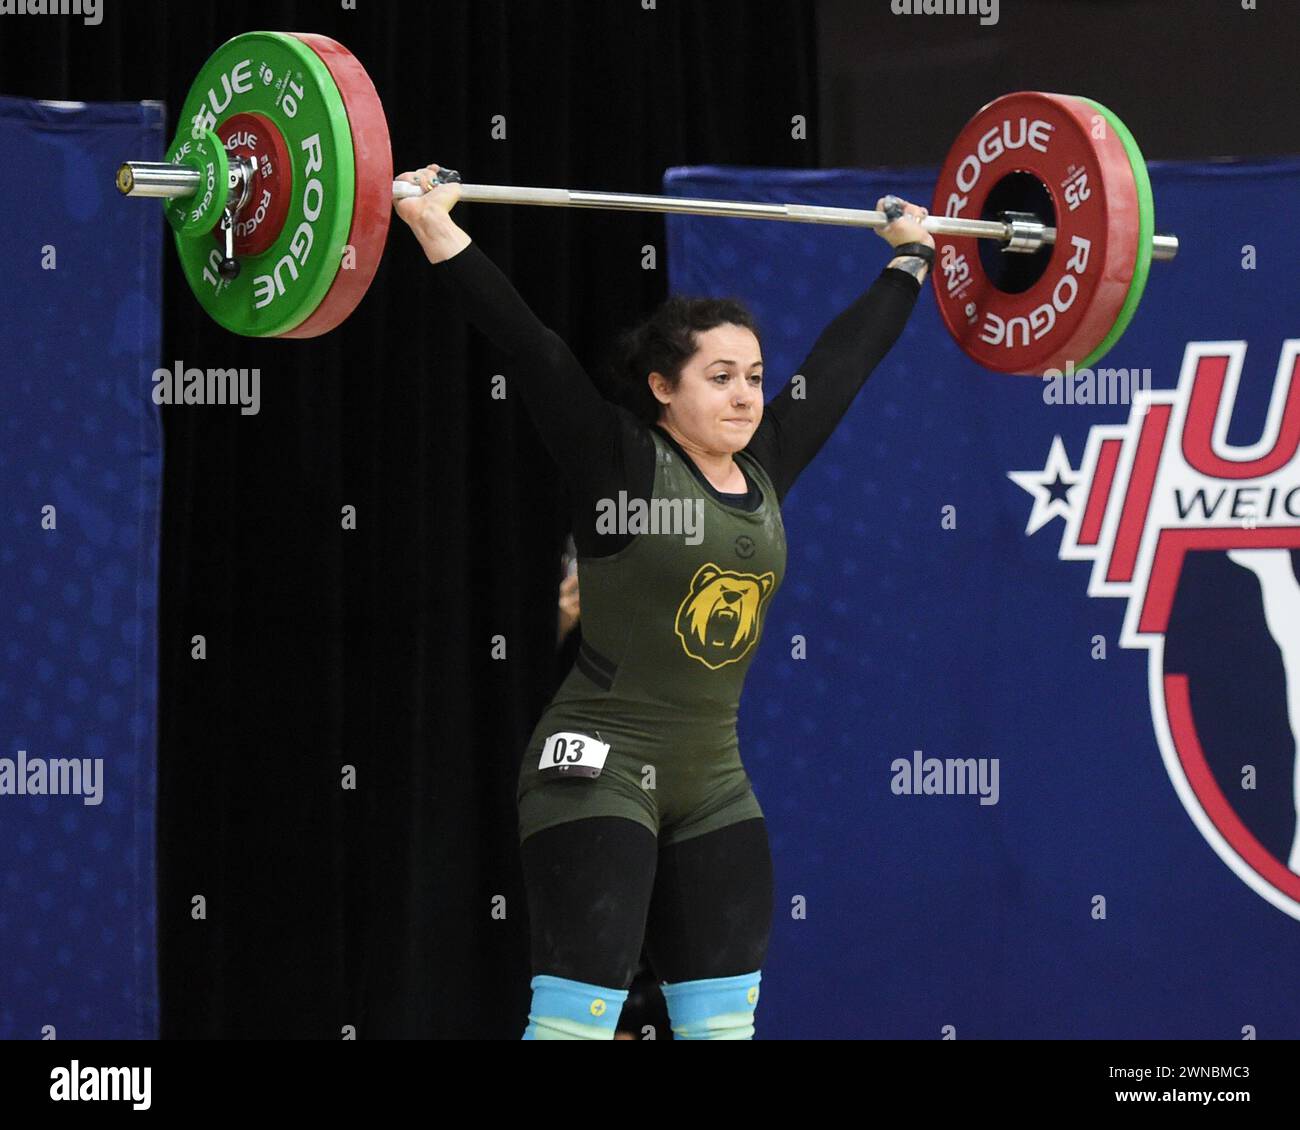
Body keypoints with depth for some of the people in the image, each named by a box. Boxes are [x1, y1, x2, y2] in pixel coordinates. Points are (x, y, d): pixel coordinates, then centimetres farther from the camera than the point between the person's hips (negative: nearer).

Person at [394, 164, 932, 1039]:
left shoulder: (766, 469, 7)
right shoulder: (621, 465, -9)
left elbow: (842, 360, 18)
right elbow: (529, 346, -16)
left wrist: (912, 257, 28)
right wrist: (438, 229, -21)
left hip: (714, 787, 7)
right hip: (598, 771, -7)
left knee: (725, 1019, 6)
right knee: (577, 1017, -10)